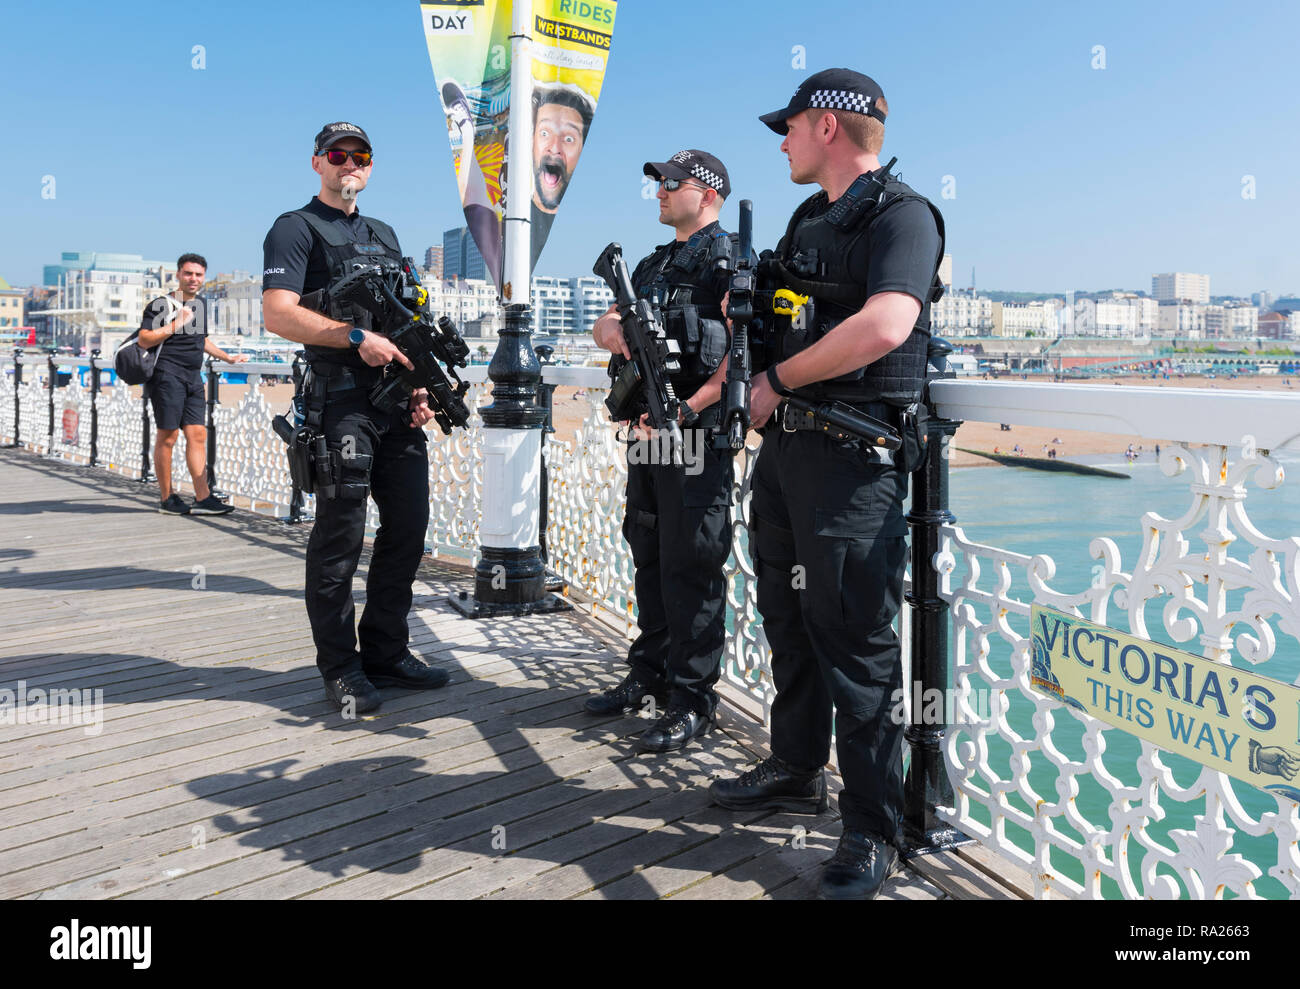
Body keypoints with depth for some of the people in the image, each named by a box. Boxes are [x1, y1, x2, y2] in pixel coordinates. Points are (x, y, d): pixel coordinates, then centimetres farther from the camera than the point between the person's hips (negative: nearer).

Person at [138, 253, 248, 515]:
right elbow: (144, 340, -14)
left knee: (197, 435, 2)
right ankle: (166, 499, 5)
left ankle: (203, 498, 2)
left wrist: (227, 358, 33)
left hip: (193, 376, 7)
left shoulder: (201, 304, 18)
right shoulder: (161, 305, -5)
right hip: (167, 374, -7)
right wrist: (176, 324, -18)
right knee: (167, 436, -3)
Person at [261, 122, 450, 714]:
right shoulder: (297, 228, 2)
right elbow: (278, 313, -11)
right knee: (340, 537, -4)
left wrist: (419, 385, 11)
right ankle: (341, 669, 7)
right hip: (341, 402, -7)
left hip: (398, 405, 7)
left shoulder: (384, 235, 24)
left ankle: (386, 654, 20)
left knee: (408, 530, 8)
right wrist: (357, 337, -20)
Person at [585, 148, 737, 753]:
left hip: (696, 431, -8)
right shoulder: (652, 265, 21)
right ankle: (650, 675, 27)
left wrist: (688, 409, -23)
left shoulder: (730, 261, -6)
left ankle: (692, 702, 0)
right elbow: (604, 326, 19)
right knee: (649, 559, 15)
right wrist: (613, 330, -6)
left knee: (691, 567, -7)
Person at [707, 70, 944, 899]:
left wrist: (779, 379, -17)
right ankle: (797, 773, 34)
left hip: (854, 456, -9)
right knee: (790, 621, 17)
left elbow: (884, 325, -28)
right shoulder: (808, 219, 19)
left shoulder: (901, 214, -10)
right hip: (785, 445, 9)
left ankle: (873, 832, 6)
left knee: (855, 641, -5)